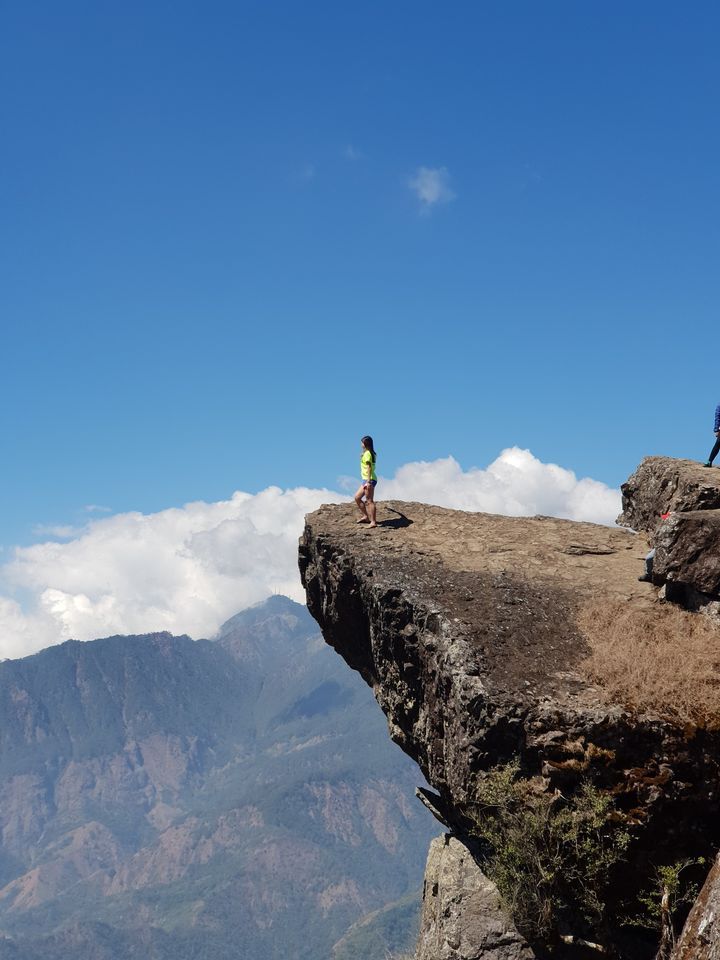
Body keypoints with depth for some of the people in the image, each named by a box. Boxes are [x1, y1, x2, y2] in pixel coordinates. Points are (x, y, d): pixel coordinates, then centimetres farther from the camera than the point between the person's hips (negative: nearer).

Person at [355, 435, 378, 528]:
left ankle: (373, 522, -12)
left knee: (369, 501, -10)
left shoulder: (367, 454, -12)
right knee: (357, 497, 17)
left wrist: (368, 481, -23)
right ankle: (365, 516, 18)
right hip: (366, 480, 10)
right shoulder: (372, 454, 15)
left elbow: (369, 468, -19)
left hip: (369, 479, -10)